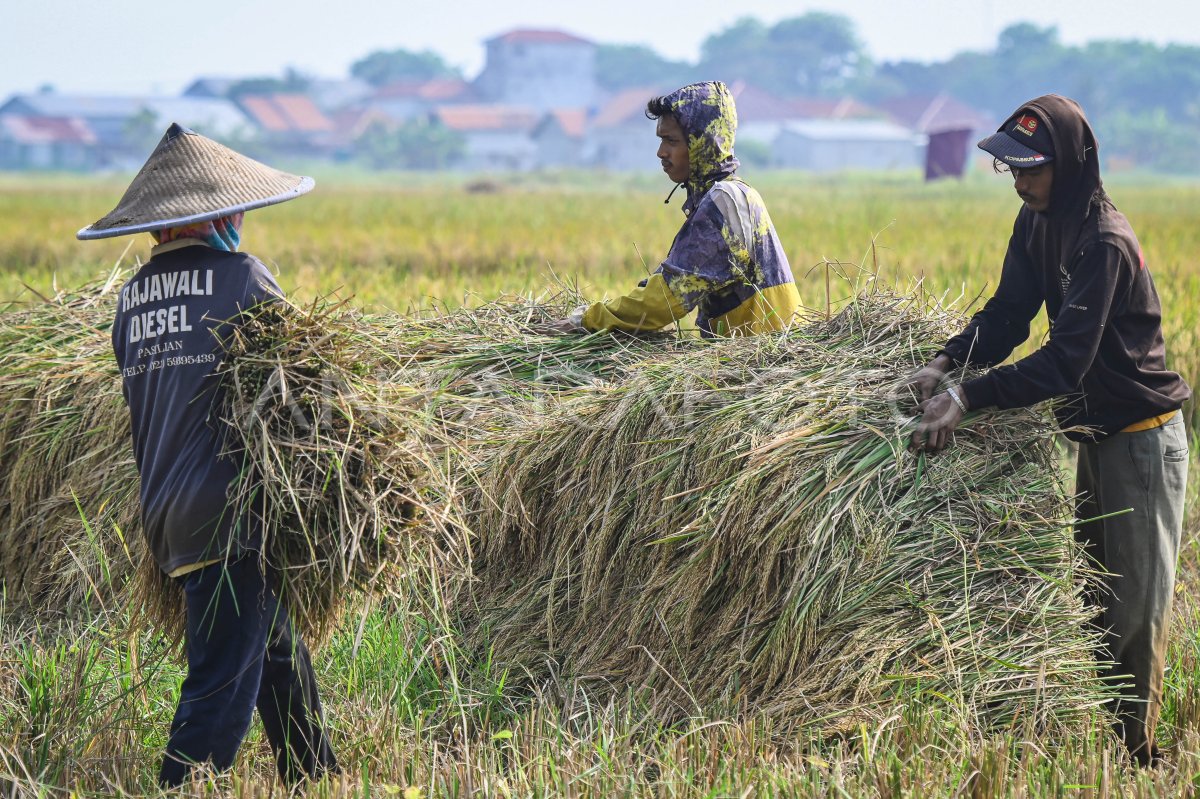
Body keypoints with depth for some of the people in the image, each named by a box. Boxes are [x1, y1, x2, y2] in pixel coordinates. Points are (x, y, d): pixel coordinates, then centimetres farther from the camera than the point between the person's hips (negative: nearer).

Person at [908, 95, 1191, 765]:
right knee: (1092, 591, 17)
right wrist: (948, 366, -16)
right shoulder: (1040, 222, 1)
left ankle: (1134, 755, 7)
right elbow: (1008, 315, 2)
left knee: (1136, 606, -1)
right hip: (1094, 431, 9)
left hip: (1142, 437, -9)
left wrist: (969, 398, -35)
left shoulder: (1105, 242, -26)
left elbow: (1064, 361, -31)